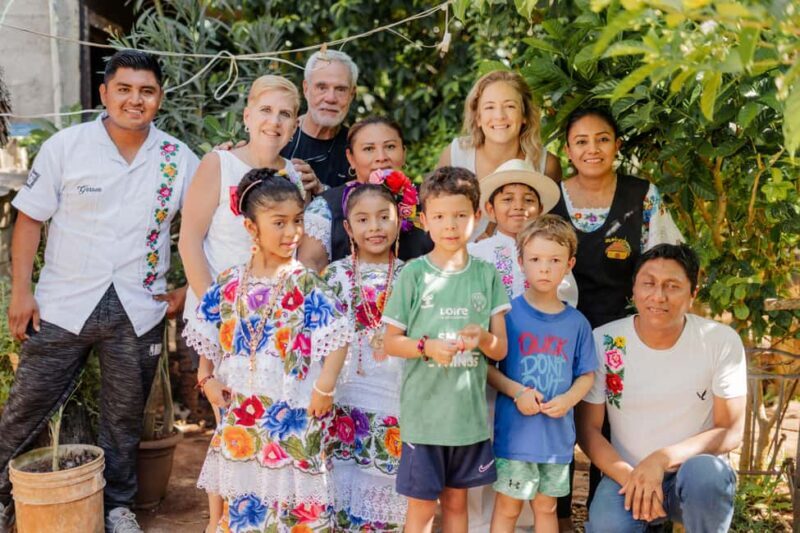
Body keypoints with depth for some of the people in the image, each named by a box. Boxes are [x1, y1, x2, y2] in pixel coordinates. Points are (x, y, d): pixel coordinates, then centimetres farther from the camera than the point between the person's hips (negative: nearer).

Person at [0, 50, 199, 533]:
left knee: (125, 419, 13)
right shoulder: (65, 147, -4)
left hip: (139, 312, 1)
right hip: (63, 306, -1)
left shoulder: (179, 160, -1)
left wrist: (188, 291, 1)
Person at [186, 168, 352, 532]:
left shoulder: (305, 284, -9)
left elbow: (337, 338, -11)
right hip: (241, 413, 4)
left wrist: (325, 387, -17)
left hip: (293, 413, -3)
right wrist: (207, 379, 6)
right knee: (244, 494, 15)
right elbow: (208, 336, 14)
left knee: (294, 493, 3)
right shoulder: (229, 284, 2)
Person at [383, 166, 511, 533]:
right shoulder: (413, 274, -6)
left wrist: (482, 337, -19)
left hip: (469, 412, 3)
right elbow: (391, 342, -2)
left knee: (456, 501, 17)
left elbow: (501, 350, 2)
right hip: (423, 411, -2)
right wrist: (426, 346, -21)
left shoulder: (487, 275, 1)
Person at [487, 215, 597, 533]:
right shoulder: (508, 314, -8)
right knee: (508, 507, 7)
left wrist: (568, 399, -12)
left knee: (546, 507, 17)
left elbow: (587, 375, 7)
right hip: (514, 432, -3)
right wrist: (516, 391, -19)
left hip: (557, 434, 3)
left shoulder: (577, 322, 1)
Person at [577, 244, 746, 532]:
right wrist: (630, 477, -18)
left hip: (696, 471, 0)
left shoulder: (723, 342, -10)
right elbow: (588, 428, -2)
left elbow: (731, 432, -8)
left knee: (704, 472, -35)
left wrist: (662, 459, -22)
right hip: (626, 472, 0)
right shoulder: (604, 342, -9)